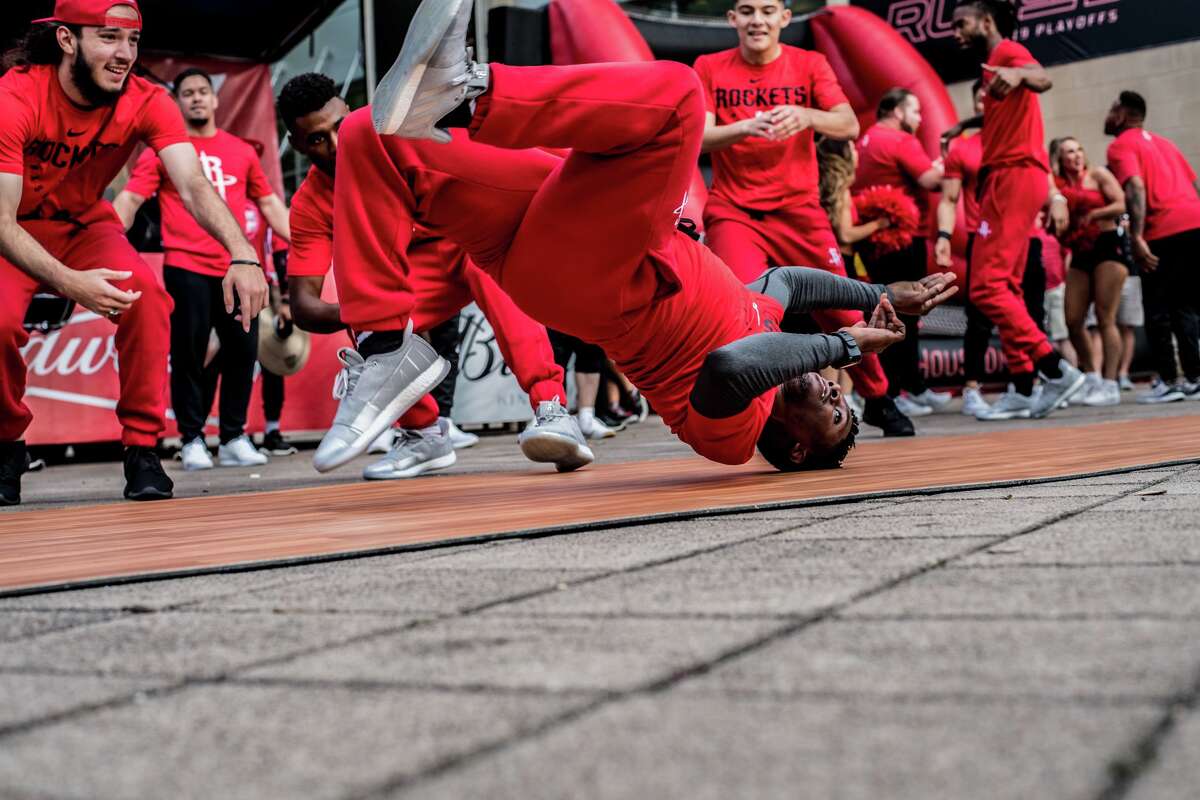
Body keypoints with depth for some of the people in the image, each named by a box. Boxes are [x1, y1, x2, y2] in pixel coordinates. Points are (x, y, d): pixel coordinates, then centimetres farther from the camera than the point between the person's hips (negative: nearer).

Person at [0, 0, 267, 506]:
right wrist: (69, 282, -49)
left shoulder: (146, 103, -19)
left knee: (146, 294, -27)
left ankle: (142, 449, -13)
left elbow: (194, 187, -31)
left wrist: (242, 255, -50)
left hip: (87, 225, 2)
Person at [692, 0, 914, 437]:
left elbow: (850, 125, -11)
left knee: (844, 312, 4)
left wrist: (807, 116, -32)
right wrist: (745, 127, -30)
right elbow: (698, 138, -11)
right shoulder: (709, 68, 0)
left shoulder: (809, 64, 1)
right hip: (733, 213, -1)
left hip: (799, 210, 2)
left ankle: (879, 401, 27)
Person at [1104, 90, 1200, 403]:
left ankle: (1168, 382, -1)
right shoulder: (1163, 143, 26)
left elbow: (1135, 187, -14)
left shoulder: (1121, 146, 2)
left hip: (1165, 233, -7)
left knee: (1157, 310, 0)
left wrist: (1137, 238, -20)